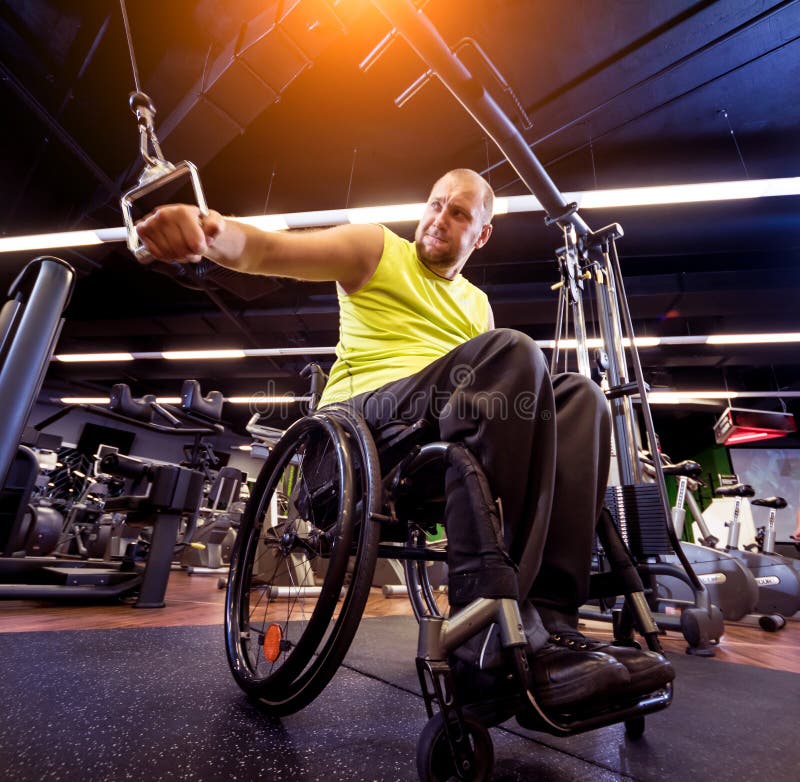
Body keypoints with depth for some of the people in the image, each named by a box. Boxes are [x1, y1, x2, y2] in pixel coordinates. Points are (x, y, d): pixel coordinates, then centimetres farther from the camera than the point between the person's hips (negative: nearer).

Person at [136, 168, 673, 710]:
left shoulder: (477, 303, 28)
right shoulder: (377, 249, 13)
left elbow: (497, 382, 21)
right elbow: (268, 249, -3)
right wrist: (209, 231, -24)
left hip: (453, 435, 5)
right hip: (368, 415, -5)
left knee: (580, 395, -16)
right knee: (511, 349, -28)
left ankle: (550, 620, -25)